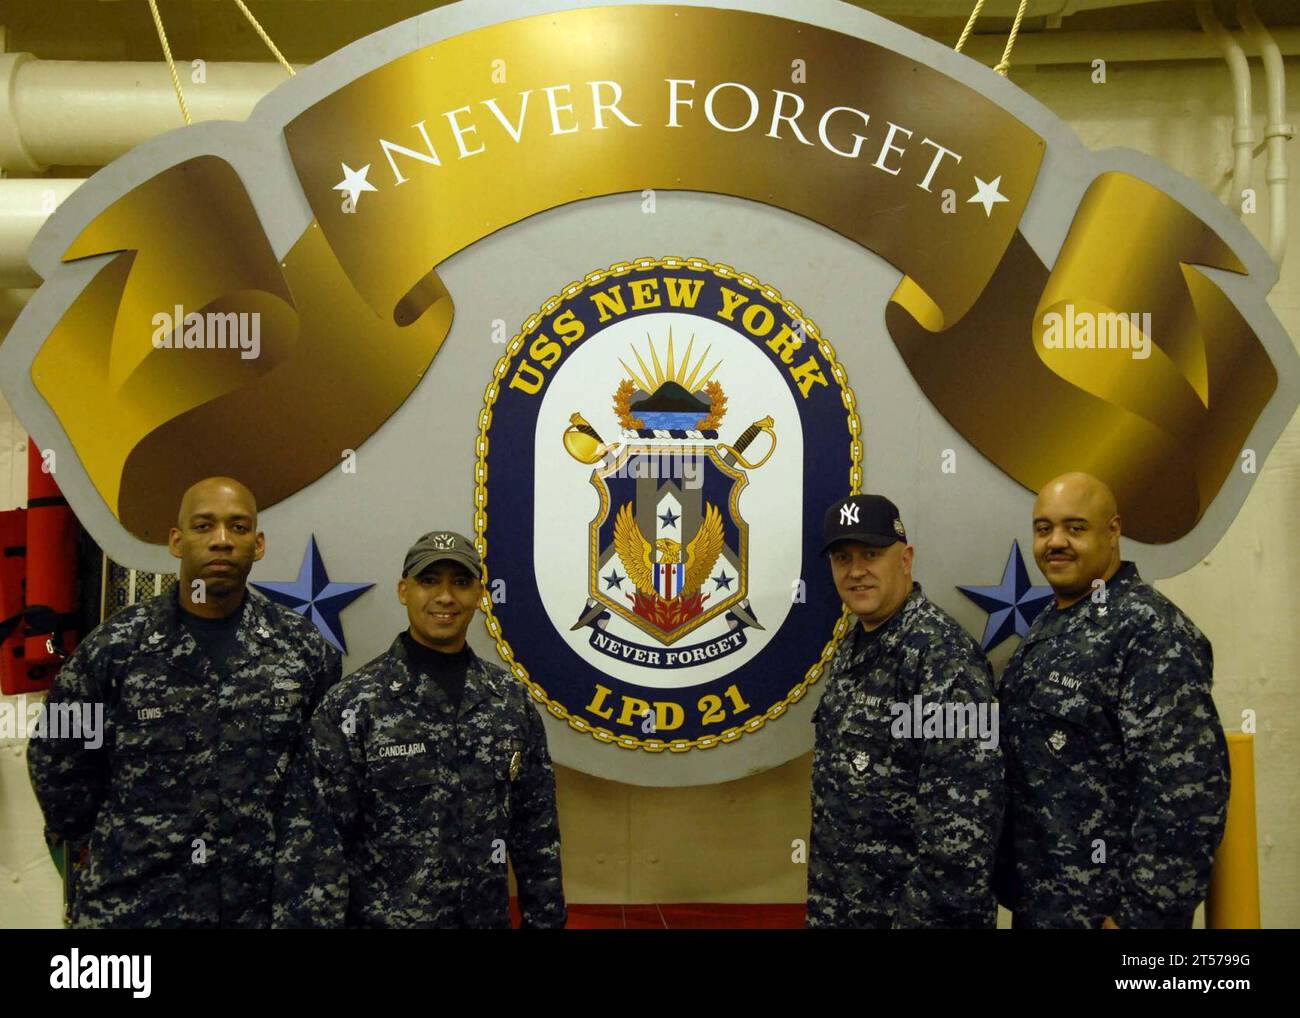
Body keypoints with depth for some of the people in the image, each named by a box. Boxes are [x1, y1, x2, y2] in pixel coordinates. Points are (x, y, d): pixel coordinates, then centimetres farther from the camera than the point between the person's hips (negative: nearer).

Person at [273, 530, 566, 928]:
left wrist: (545, 915, 5)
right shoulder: (352, 703, -12)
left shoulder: (511, 700, 0)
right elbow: (313, 843, -13)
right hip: (380, 916, -4)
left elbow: (536, 829, 5)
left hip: (488, 915, 4)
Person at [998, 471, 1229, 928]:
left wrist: (1142, 913, -22)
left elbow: (1187, 786, -24)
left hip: (1104, 908, -8)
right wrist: (1016, 882, 14)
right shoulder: (1048, 626, 9)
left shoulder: (1151, 630, -18)